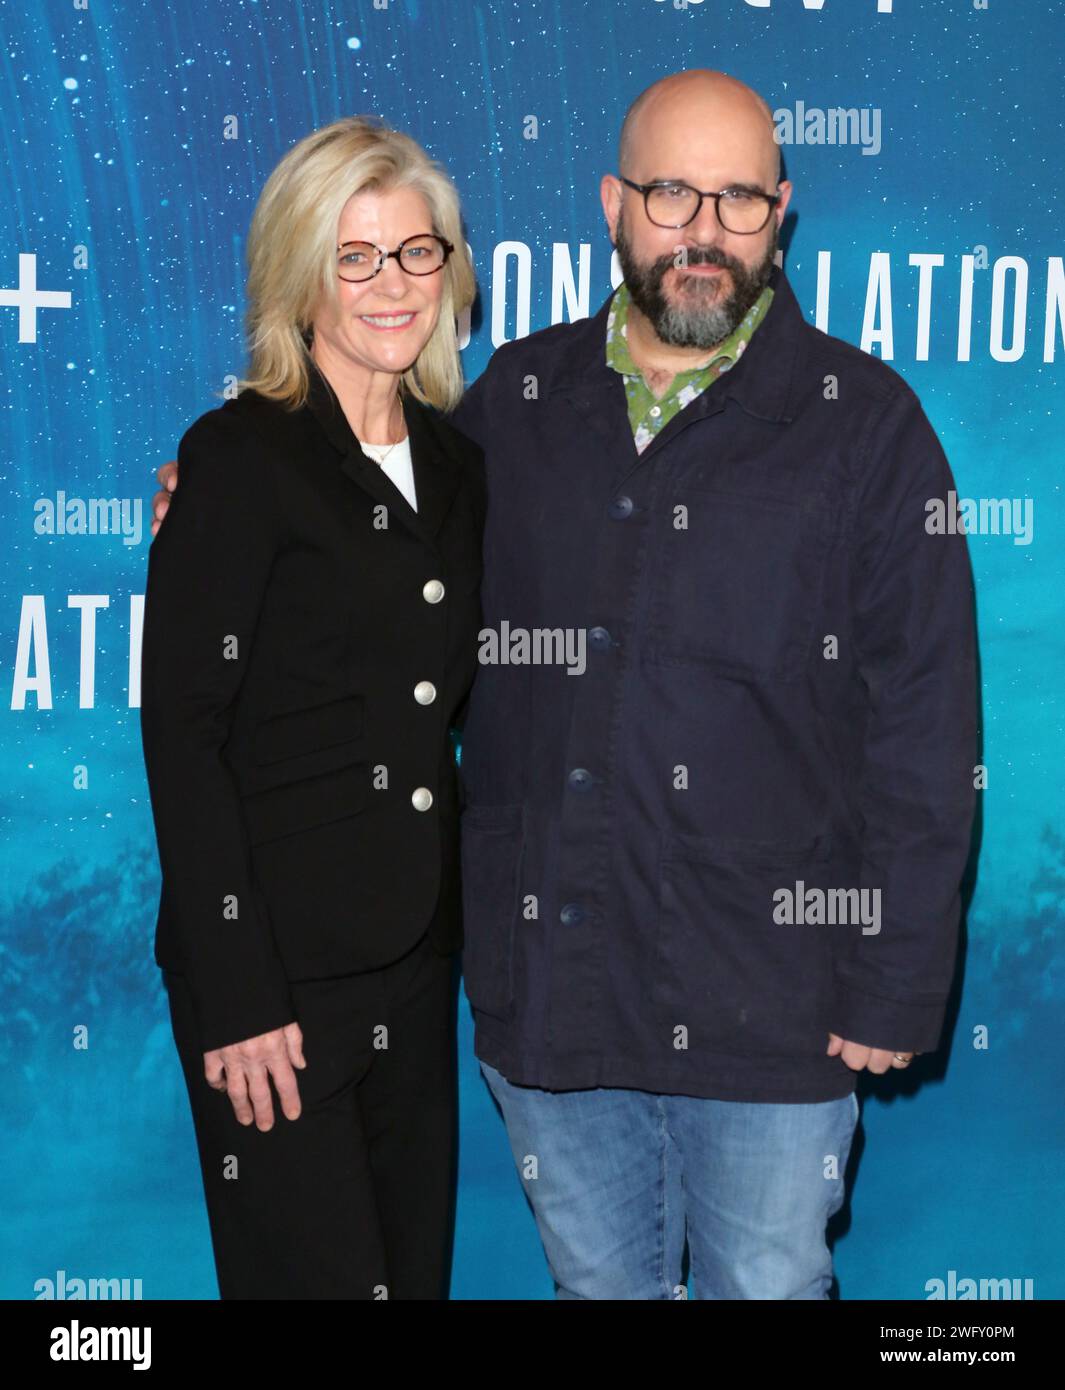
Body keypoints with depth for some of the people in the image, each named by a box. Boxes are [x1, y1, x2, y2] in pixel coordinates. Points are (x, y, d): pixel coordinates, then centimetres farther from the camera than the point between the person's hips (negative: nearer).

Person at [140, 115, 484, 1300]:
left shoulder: (453, 460, 10)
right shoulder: (240, 456, -9)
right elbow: (182, 727, -13)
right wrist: (236, 995, -16)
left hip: (417, 956, 7)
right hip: (280, 962, -6)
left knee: (415, 1264, 15)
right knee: (315, 1269, 1)